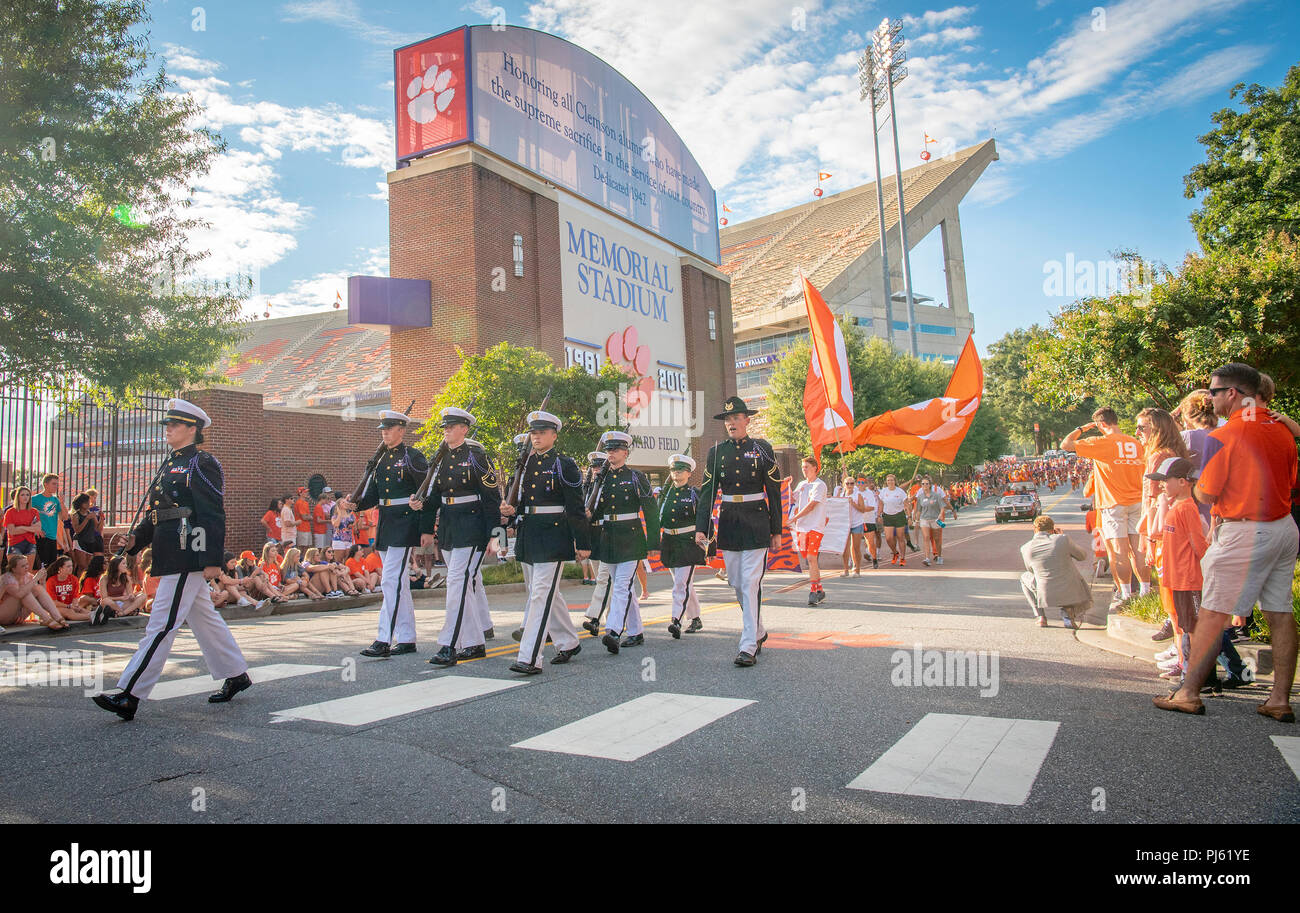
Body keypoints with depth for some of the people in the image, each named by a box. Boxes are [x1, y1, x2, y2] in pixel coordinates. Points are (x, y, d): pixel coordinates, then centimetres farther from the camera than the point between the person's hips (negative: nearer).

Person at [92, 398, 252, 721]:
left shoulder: (202, 463, -10)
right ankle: (236, 675, 27)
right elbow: (158, 512, 22)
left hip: (189, 557, -10)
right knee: (204, 618, 16)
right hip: (172, 557, 10)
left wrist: (213, 560, -20)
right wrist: (137, 538, 7)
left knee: (162, 624, -7)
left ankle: (130, 697, -4)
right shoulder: (171, 464, 19)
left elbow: (213, 514, -16)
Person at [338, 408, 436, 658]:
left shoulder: (413, 457, -5)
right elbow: (372, 495, 16)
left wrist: (426, 529, -13)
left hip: (405, 523, -8)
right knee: (398, 583, 10)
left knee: (391, 580, -13)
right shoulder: (379, 460, 15)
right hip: (385, 525, 8)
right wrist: (354, 504, -5)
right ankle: (406, 639, 17)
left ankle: (384, 640, -11)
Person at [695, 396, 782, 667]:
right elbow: (707, 491, 5)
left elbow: (774, 491, 1)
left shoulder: (762, 449, 0)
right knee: (736, 583, 10)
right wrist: (701, 528, -4)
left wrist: (776, 530, 0)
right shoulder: (716, 451, 6)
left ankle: (749, 646, -5)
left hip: (756, 522, -4)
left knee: (751, 583, -8)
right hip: (728, 521, 4)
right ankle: (758, 631, 30)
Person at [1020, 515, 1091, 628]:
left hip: (1047, 596, 0)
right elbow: (1082, 555, 10)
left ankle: (1040, 616, 15)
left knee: (1025, 577, 29)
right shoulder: (1063, 539, -8)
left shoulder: (1025, 548, -3)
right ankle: (1068, 611, 0)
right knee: (1085, 604, 35)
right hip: (1072, 593, 0)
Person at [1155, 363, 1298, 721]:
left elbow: (1206, 495, -10)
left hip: (1244, 533, -8)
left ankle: (1189, 693, 3)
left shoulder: (1223, 436, -14)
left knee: (1213, 614, -2)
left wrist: (1193, 483, 10)